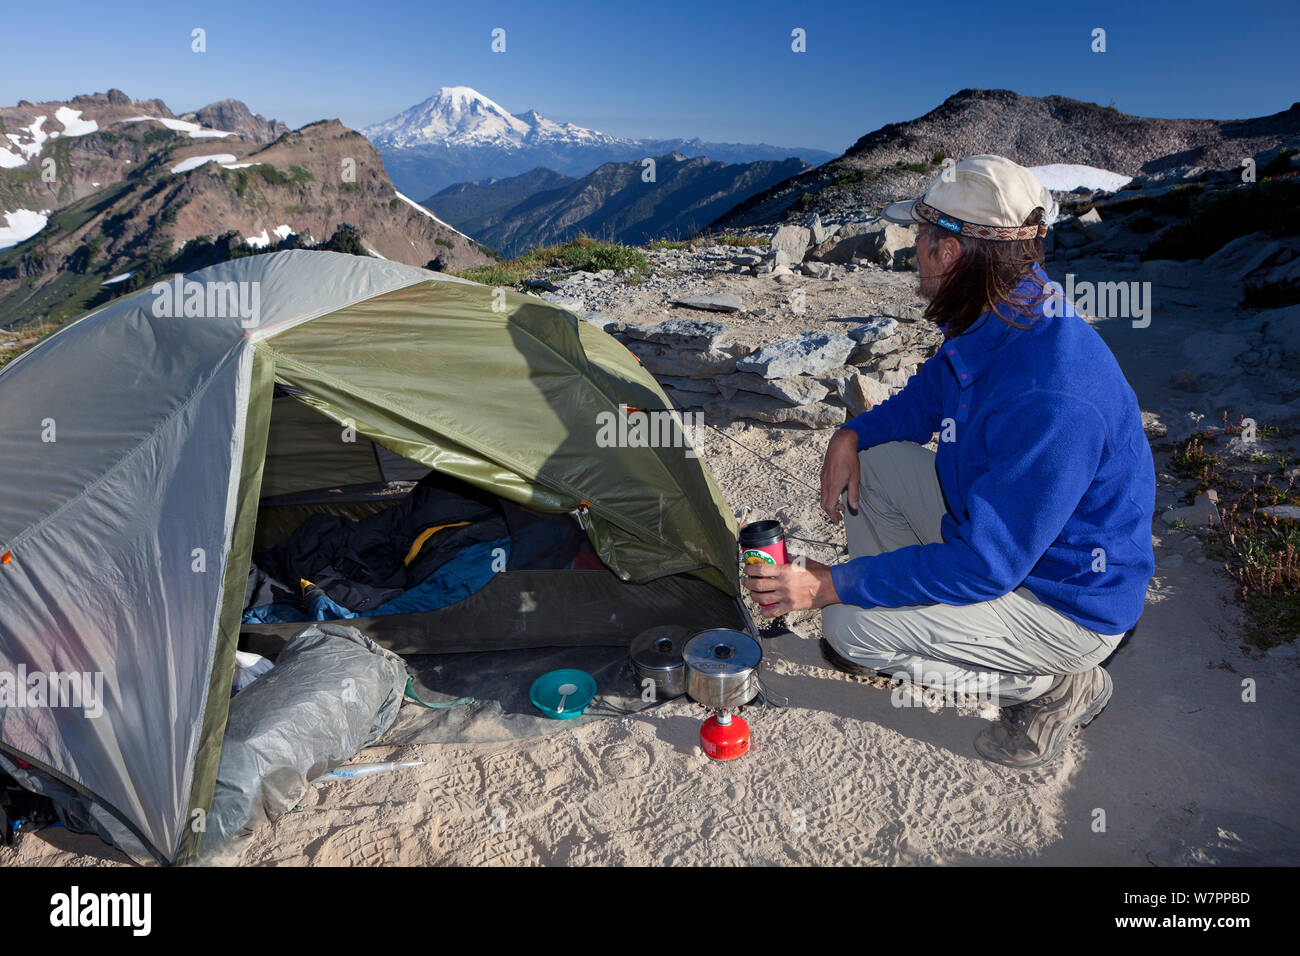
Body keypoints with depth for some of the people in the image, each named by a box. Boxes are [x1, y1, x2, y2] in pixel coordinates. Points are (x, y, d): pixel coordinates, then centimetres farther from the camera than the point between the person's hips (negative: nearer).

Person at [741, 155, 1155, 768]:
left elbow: (983, 565, -34)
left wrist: (833, 585, -29)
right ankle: (901, 622, 13)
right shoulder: (997, 324, -7)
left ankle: (1052, 684, 0)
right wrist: (853, 435, -6)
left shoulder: (1052, 401, -37)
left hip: (1067, 602, -8)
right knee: (868, 463, 3)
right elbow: (927, 397, 13)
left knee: (852, 630, -19)